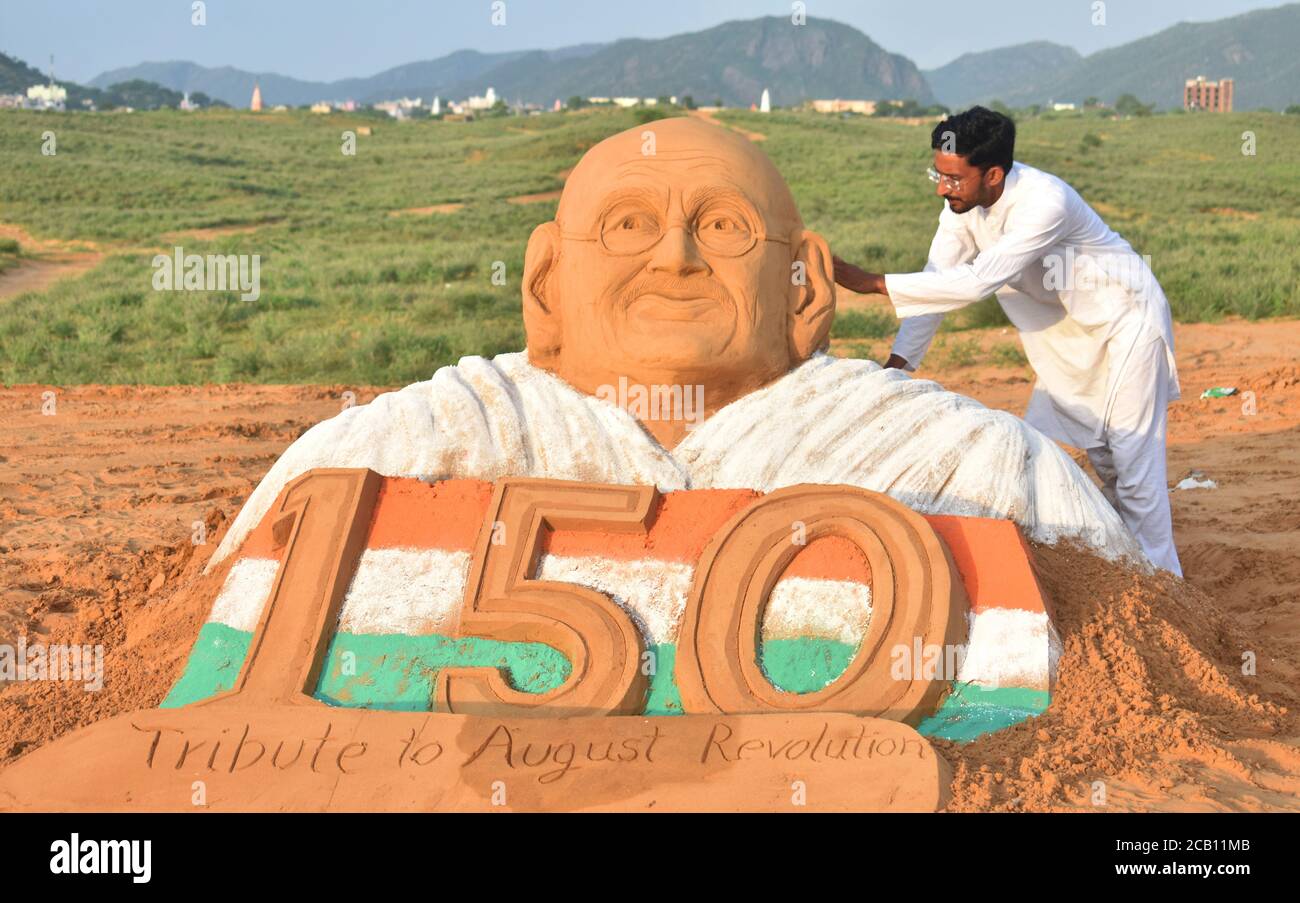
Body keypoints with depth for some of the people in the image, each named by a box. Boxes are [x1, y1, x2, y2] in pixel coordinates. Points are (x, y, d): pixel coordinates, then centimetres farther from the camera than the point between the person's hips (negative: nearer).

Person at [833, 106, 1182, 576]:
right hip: (1066, 334, 8)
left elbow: (978, 282, -41)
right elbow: (938, 281, -8)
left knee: (1130, 459, -7)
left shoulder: (1045, 202, -36)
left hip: (1125, 321, -8)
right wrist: (899, 361, -17)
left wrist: (872, 283, -42)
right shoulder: (964, 202, -13)